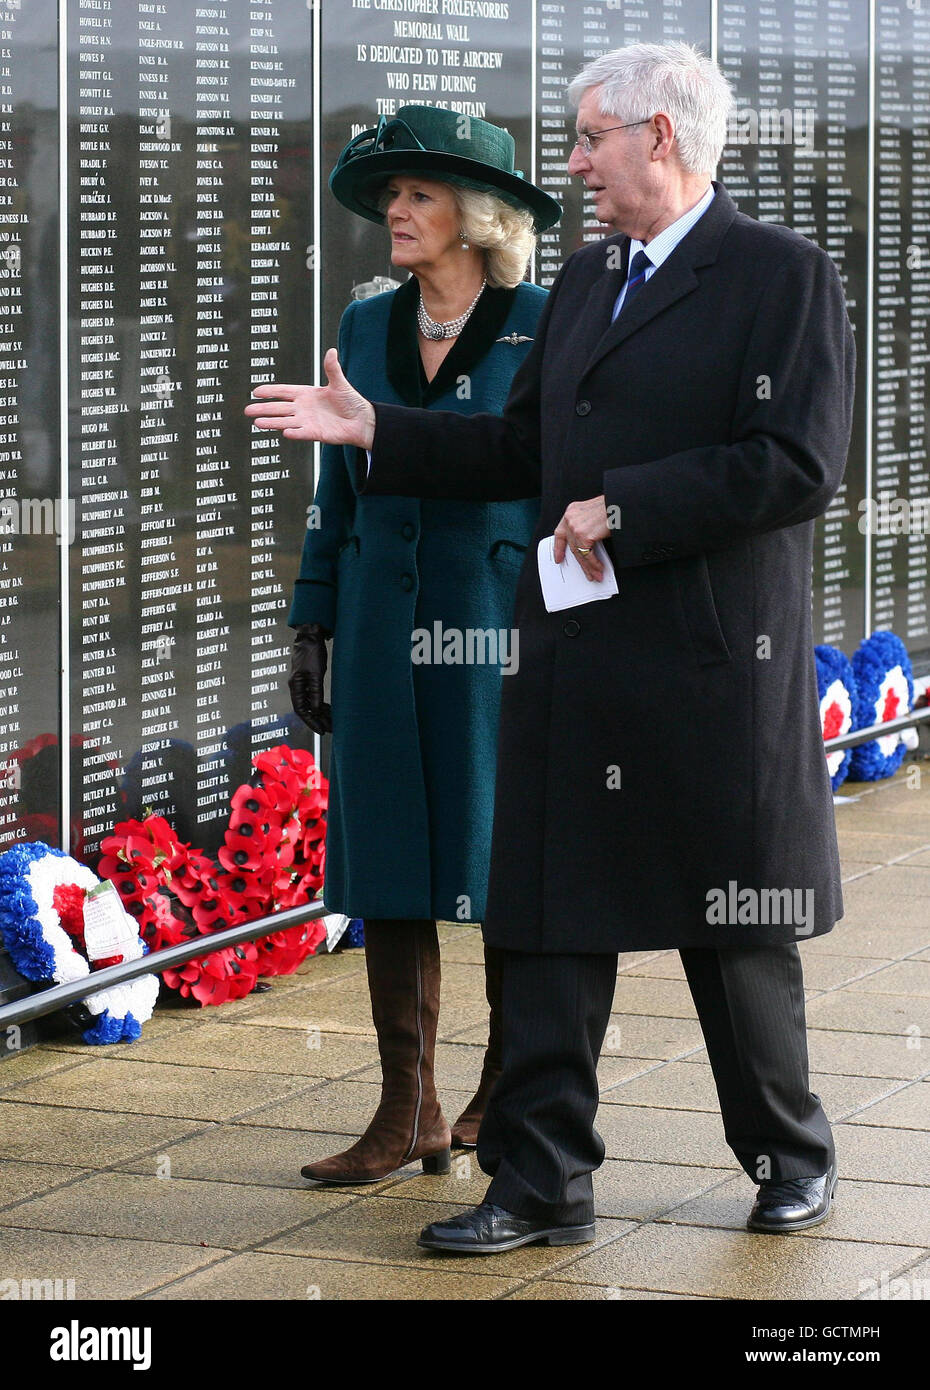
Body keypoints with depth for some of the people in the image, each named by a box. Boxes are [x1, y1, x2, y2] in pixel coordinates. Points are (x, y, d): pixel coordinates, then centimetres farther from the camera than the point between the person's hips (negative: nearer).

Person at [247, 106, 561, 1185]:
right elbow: (339, 491, 14)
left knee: (507, 855, 5)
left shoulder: (547, 329, -4)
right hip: (385, 632, 4)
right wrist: (312, 627, 10)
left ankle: (509, 1087, 21)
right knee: (388, 859, 2)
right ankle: (408, 1108, 7)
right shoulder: (367, 327, 10)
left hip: (502, 628, -4)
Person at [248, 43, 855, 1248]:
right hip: (571, 656, 7)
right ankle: (542, 1184, 9)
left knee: (735, 932, 6)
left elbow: (799, 461, -16)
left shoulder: (782, 276, -7)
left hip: (712, 667, -6)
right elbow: (523, 449, 21)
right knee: (550, 920, 4)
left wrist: (622, 511, -16)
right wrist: (375, 431, 11)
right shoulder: (582, 281, 16)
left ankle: (792, 1159, 24)